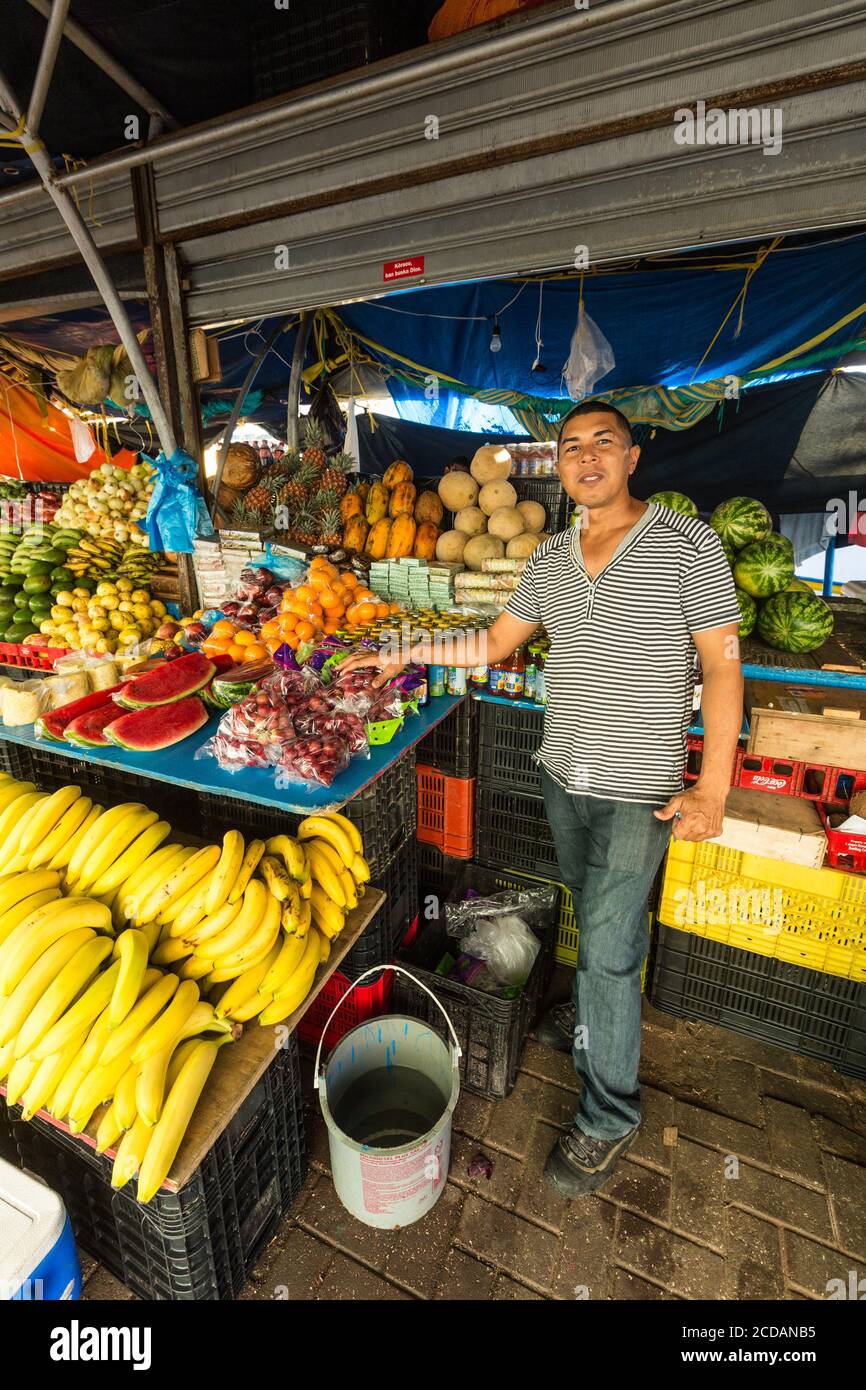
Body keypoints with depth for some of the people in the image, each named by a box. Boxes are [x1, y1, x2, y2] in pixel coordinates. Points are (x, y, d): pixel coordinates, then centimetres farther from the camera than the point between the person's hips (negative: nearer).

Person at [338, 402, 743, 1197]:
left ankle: (609, 1117, 24)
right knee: (596, 921, 23)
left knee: (608, 946, 2)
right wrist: (407, 655, 10)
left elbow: (721, 665, -10)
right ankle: (596, 1013, 50)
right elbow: (498, 643, 13)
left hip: (640, 791, -4)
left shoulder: (688, 544, -9)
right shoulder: (549, 558, 6)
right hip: (563, 776, 5)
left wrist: (713, 788, -16)